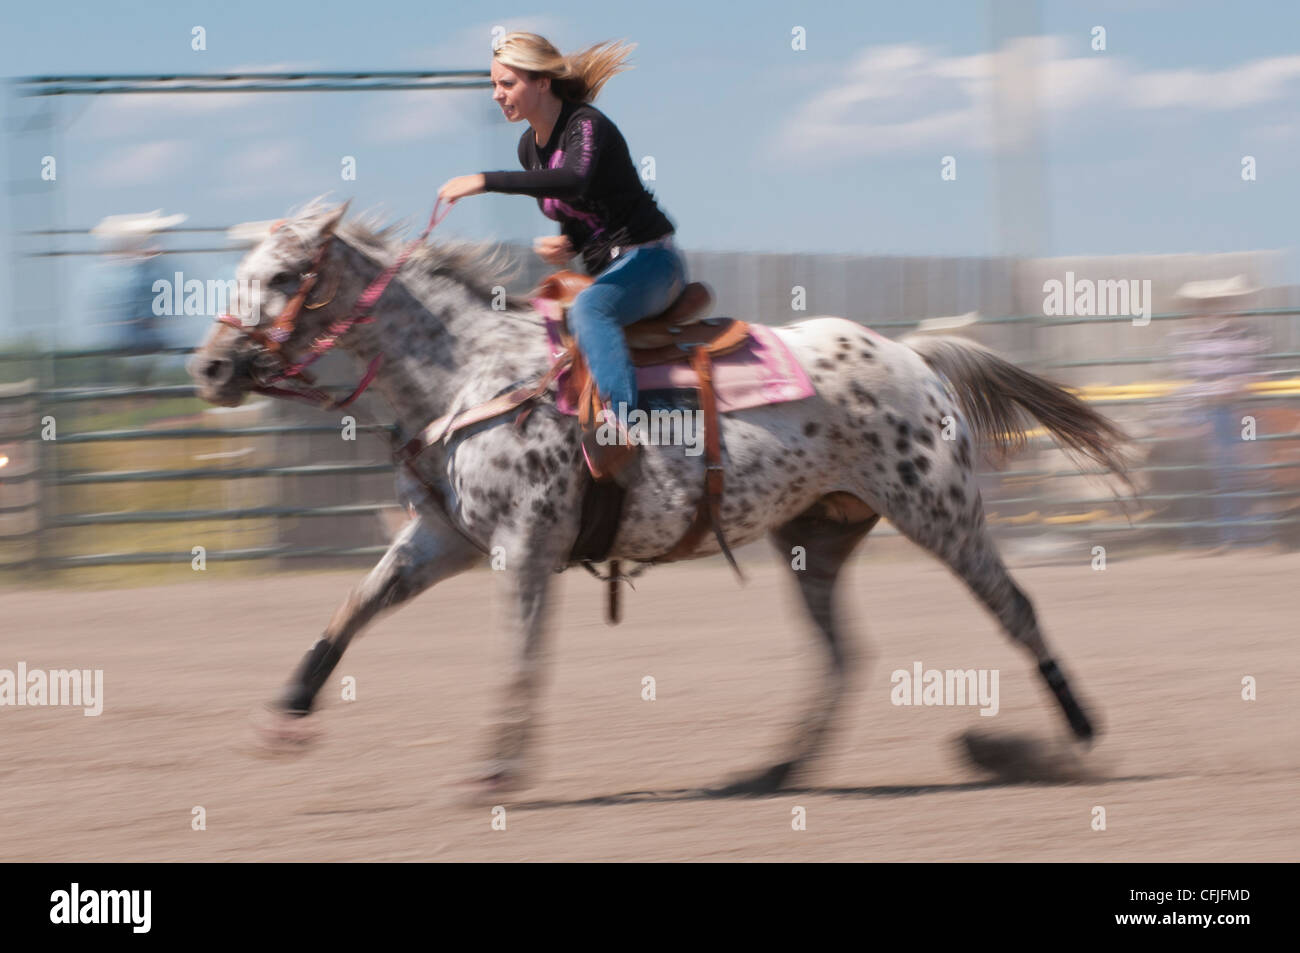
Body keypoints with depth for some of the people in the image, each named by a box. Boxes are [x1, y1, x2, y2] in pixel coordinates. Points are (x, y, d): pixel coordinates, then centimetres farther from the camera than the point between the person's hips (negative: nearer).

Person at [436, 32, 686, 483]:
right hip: (606, 271, 10)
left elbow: (575, 183, -40)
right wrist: (564, 244, -5)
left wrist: (486, 182, -41)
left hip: (650, 260, -10)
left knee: (588, 309, -37)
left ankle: (623, 423, -48)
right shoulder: (530, 146, 10)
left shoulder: (586, 125, -17)